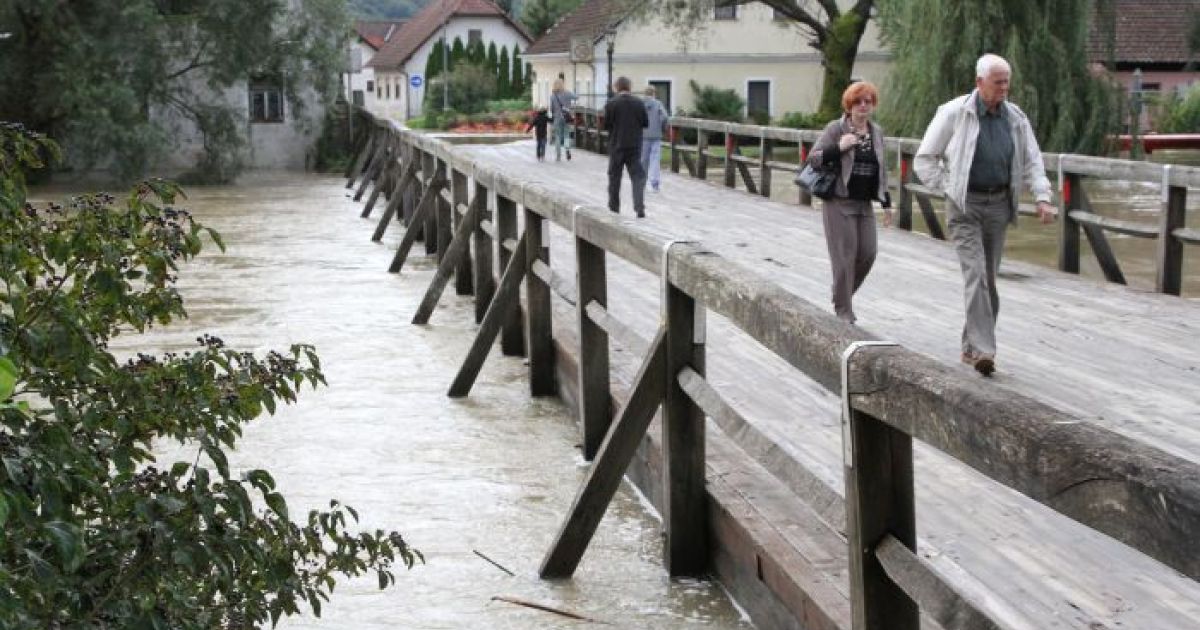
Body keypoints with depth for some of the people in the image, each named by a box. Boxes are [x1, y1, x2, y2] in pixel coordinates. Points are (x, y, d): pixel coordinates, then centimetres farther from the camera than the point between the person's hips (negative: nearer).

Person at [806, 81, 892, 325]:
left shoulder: (877, 132, 12)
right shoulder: (836, 128, -4)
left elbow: (881, 170, 20)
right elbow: (813, 158, -7)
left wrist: (886, 203, 17)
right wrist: (839, 147, -22)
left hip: (865, 204, 5)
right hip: (839, 203, -5)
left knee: (867, 253, 1)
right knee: (845, 256, -6)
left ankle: (842, 293, 25)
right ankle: (843, 311, 3)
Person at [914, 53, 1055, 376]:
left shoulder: (1015, 118, 6)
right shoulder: (954, 113, -7)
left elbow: (1032, 162, 11)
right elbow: (924, 159, -1)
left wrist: (1042, 197, -3)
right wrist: (950, 190, -6)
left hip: (998, 205, 5)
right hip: (965, 206, -5)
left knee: (988, 277, 9)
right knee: (975, 274, -17)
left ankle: (971, 347, 21)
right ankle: (983, 349, -23)